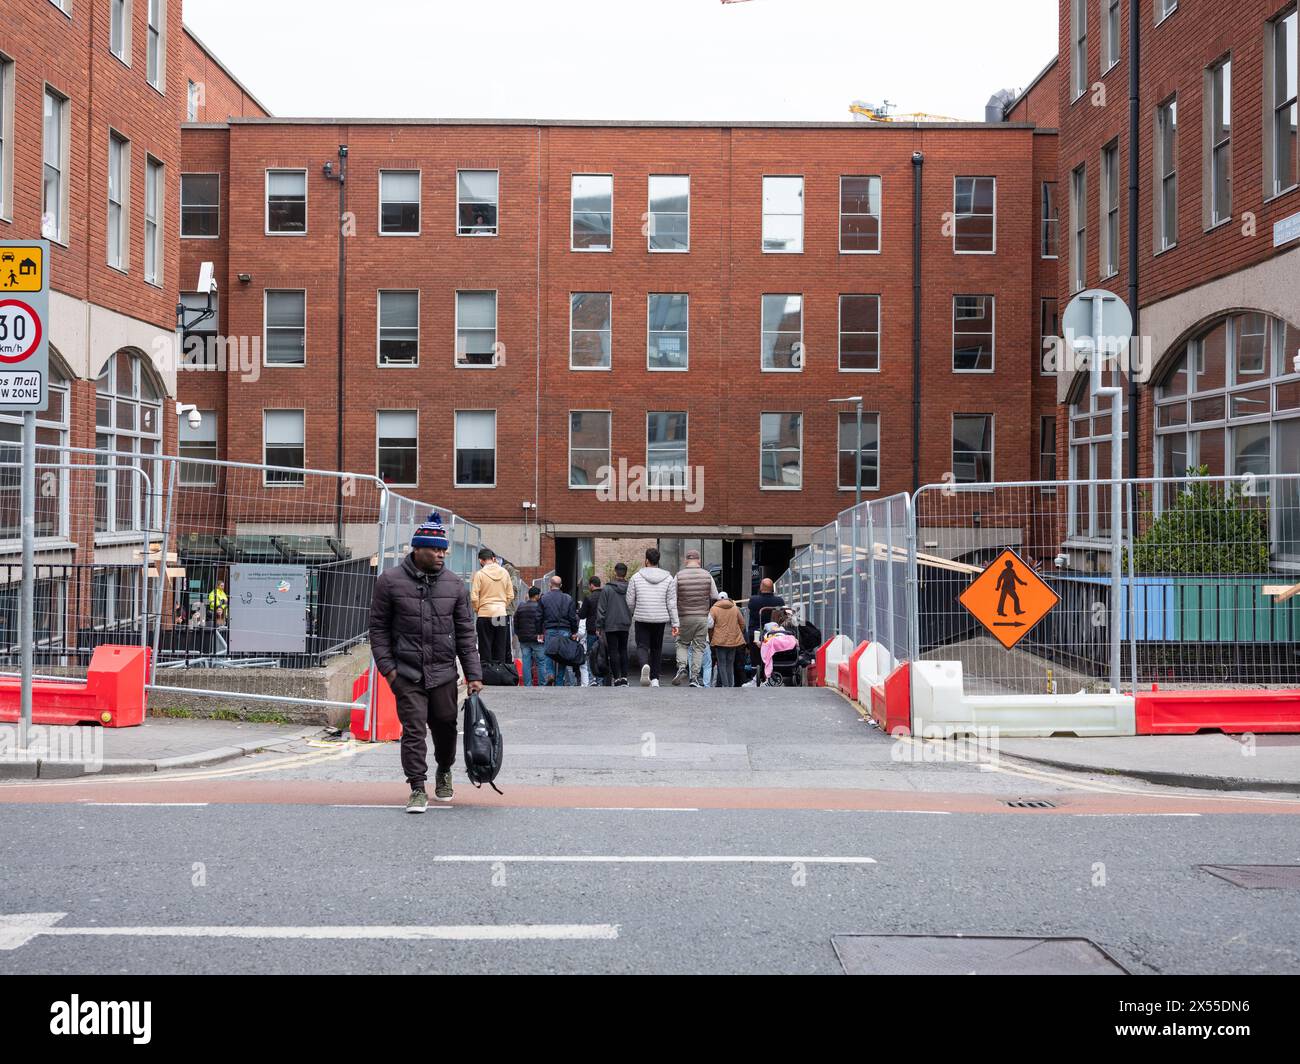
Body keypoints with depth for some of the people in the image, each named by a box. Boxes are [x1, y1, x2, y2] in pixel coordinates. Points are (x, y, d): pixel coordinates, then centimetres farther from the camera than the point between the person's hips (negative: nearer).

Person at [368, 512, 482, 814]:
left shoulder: (454, 584, 4)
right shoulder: (390, 581, -3)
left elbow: (465, 632, 7)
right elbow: (378, 628, 3)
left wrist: (473, 675, 3)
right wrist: (387, 666, -5)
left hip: (443, 673, 2)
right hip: (407, 674, -2)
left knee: (445, 726, 12)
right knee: (413, 730, -6)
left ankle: (444, 771, 38)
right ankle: (418, 789, 2)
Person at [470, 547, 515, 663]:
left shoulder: (480, 574, -7)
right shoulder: (504, 573, 4)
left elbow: (474, 598, -9)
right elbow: (511, 596, 6)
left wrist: (477, 610, 7)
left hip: (485, 615, -3)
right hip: (502, 614, 3)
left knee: (485, 649, 3)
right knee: (501, 650, 9)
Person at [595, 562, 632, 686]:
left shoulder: (607, 589, -8)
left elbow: (601, 609, -7)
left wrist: (599, 626, -1)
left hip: (611, 626, -4)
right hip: (625, 625, 4)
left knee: (613, 651, 1)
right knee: (623, 650, 13)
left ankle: (617, 678, -2)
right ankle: (624, 677, 9)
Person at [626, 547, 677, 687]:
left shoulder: (636, 578, -2)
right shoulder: (668, 578, 1)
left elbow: (630, 602, 1)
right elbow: (672, 603, -1)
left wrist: (634, 613, 22)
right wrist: (675, 623, 2)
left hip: (642, 618, -2)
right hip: (660, 619, 2)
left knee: (642, 646, 3)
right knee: (656, 648, 14)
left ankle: (645, 665, -29)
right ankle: (655, 679, 13)